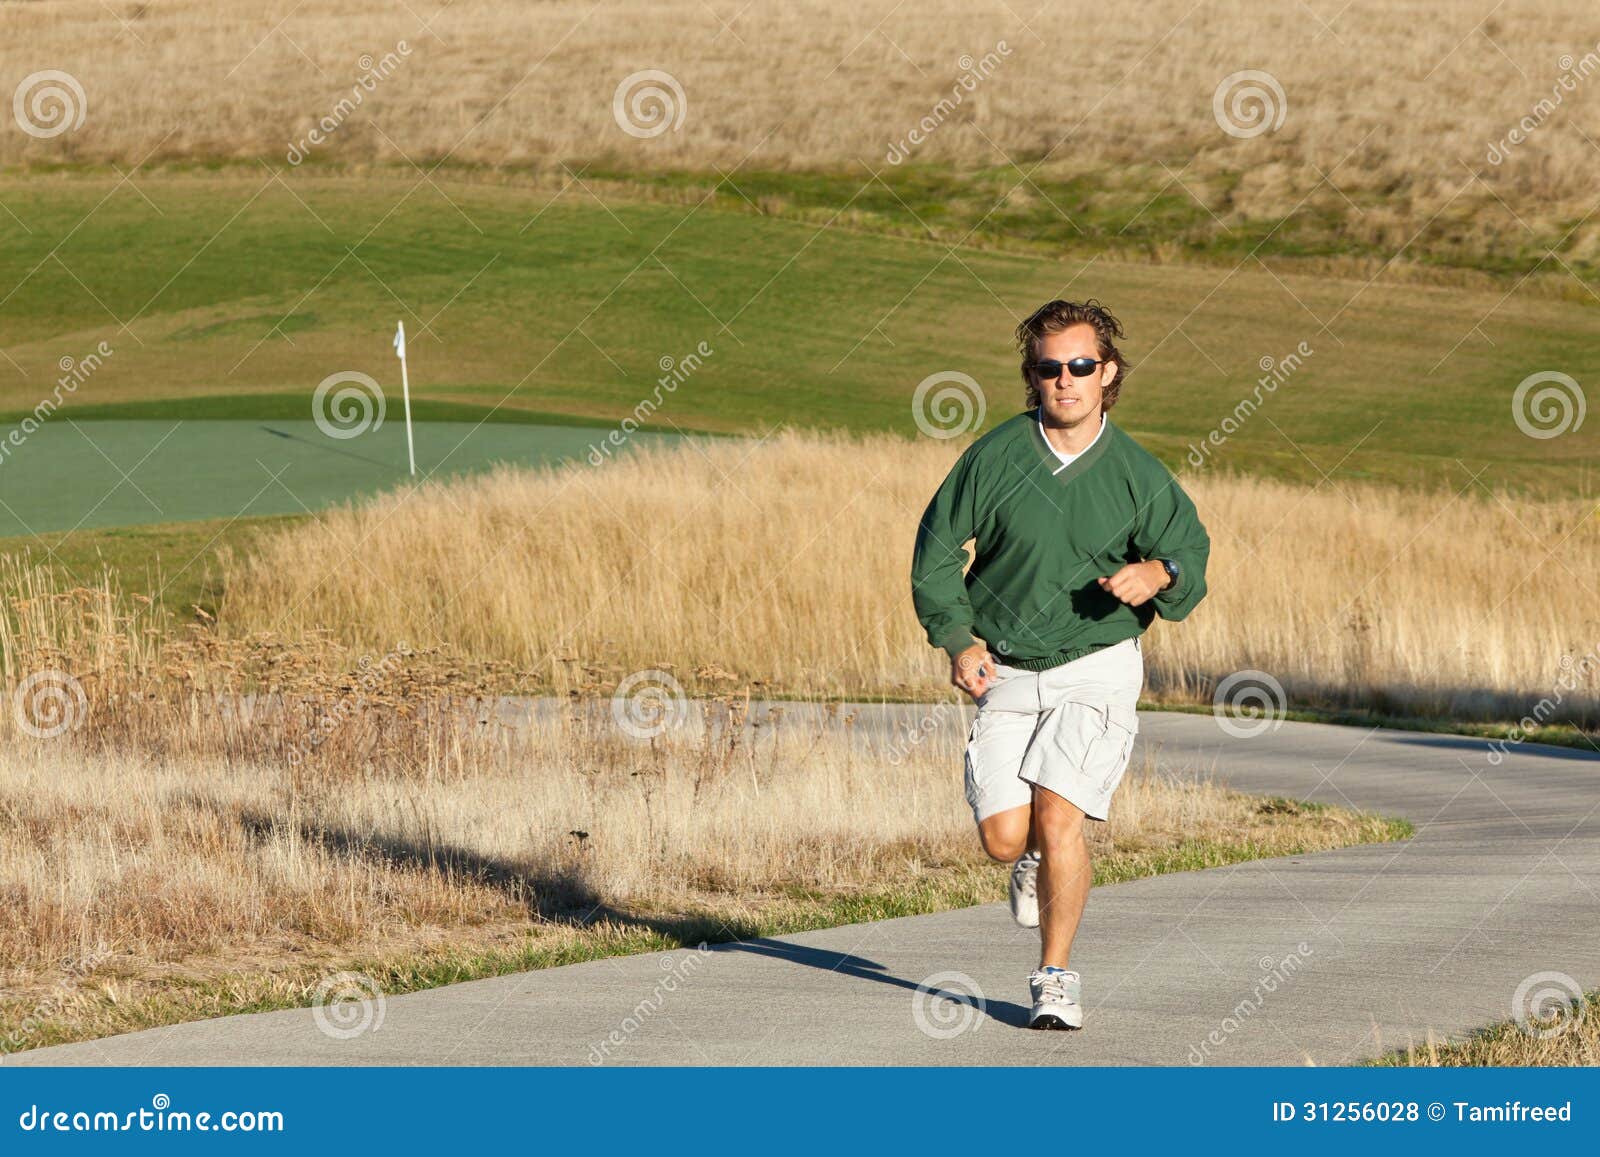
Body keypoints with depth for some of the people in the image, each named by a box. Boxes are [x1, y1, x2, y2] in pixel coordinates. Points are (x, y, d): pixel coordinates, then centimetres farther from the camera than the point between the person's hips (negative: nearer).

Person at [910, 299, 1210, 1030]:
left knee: (1059, 816, -17)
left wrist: (1158, 574, -22)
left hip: (1097, 669, -1)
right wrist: (956, 640, -7)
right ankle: (1039, 859, 33)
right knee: (1003, 838, -7)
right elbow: (936, 549, 3)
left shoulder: (1138, 474, -5)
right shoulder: (996, 456, -5)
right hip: (1007, 672, 1)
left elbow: (1190, 555, 2)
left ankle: (1056, 979, -1)